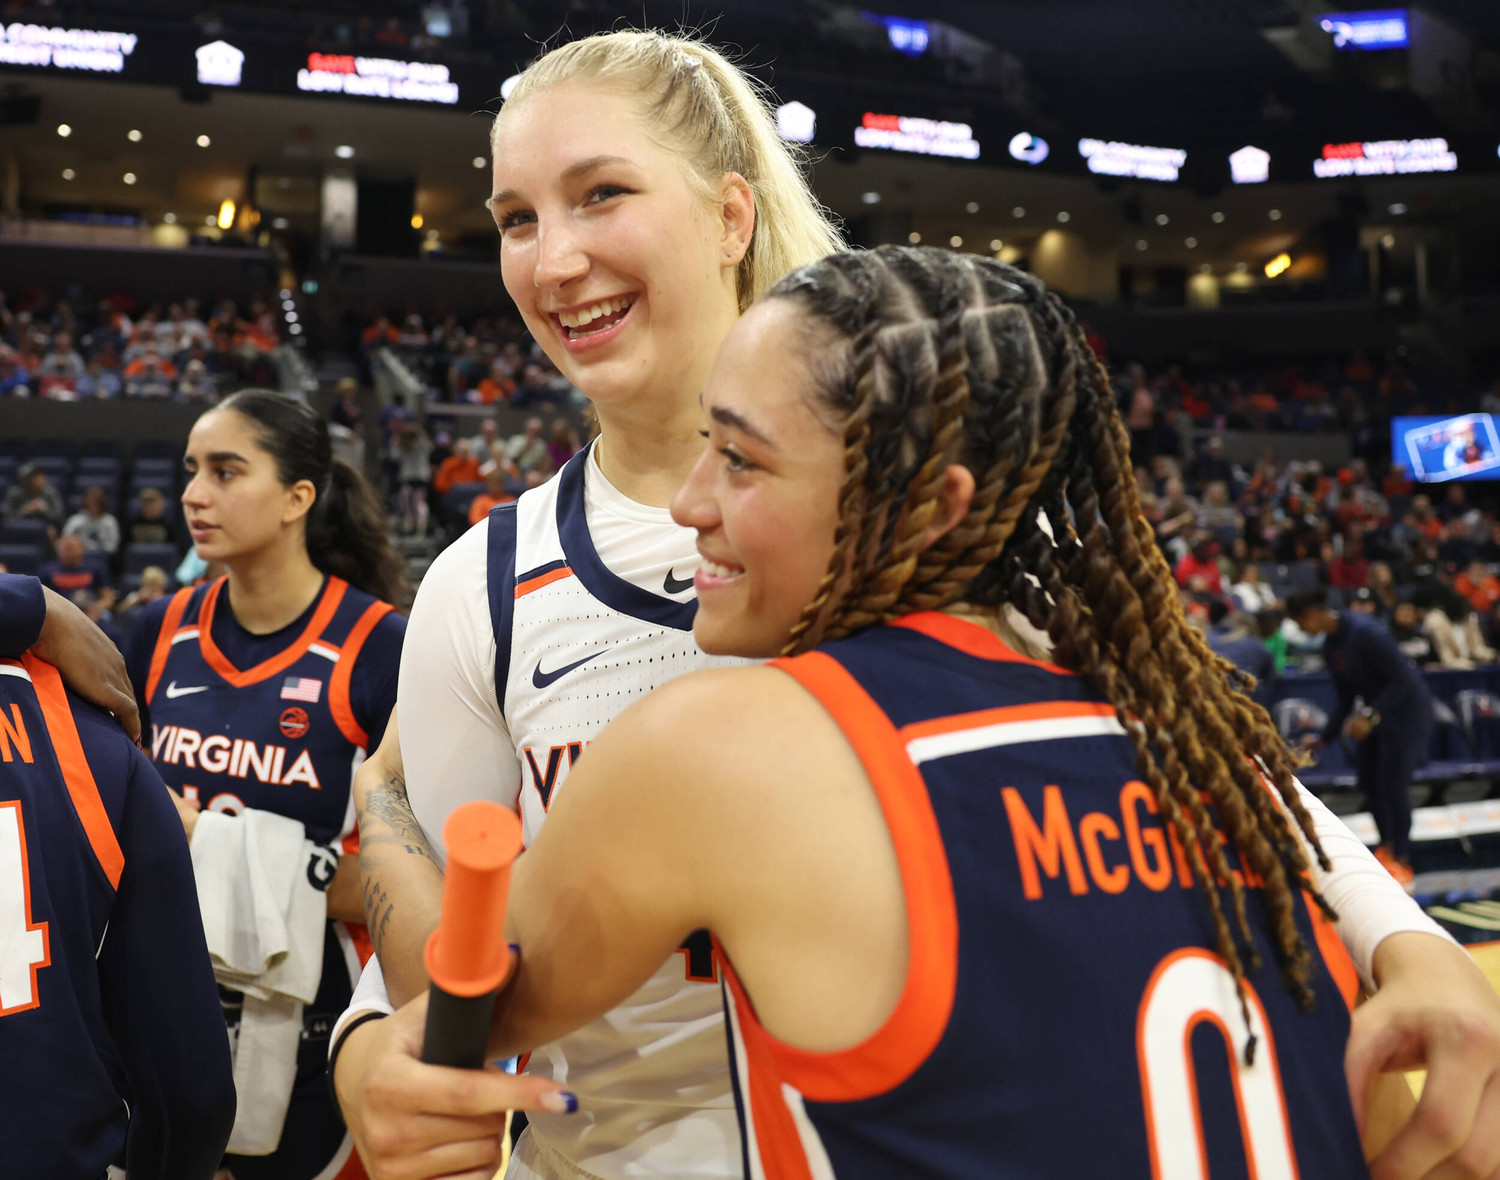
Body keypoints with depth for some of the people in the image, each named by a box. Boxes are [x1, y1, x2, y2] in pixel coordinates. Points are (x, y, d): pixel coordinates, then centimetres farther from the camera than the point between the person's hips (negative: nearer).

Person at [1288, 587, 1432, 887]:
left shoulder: (1365, 633, -24)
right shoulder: (1330, 646, 4)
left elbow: (1403, 679, -25)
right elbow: (1346, 698, 12)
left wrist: (1370, 715, -31)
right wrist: (1323, 737, 8)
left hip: (1406, 708, -9)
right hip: (1377, 712, 9)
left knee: (1392, 784, -9)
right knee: (1368, 780, 11)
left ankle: (1401, 862, 2)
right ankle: (1387, 847, 29)